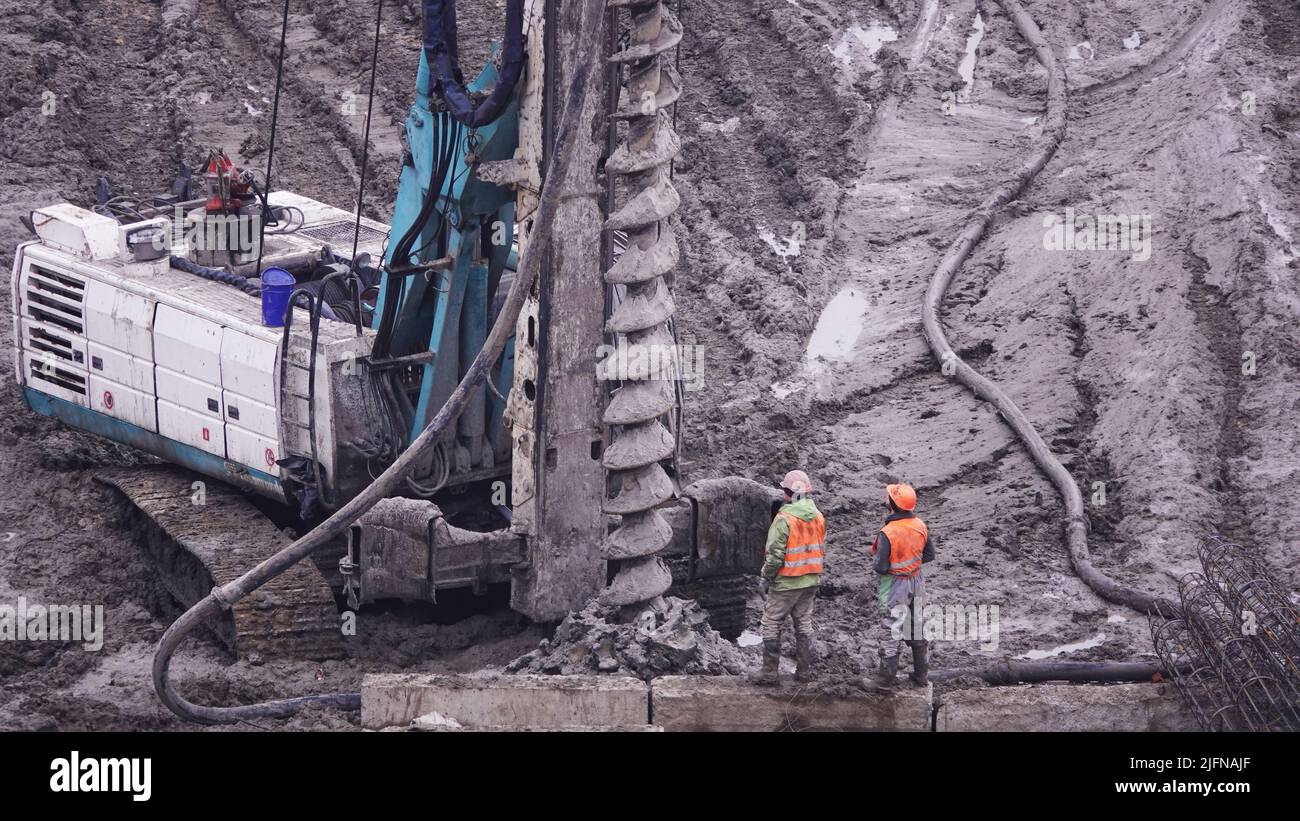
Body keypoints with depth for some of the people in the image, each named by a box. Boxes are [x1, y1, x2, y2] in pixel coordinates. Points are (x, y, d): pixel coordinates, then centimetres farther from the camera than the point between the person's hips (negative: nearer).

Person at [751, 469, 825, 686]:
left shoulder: (784, 519, -20)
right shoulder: (818, 517, 2)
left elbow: (775, 554, -19)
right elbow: (822, 550, 11)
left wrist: (767, 575, -3)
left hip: (786, 582, -7)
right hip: (810, 582, 7)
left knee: (771, 625, 3)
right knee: (804, 624, 16)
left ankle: (770, 672, 3)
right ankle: (805, 670, 19)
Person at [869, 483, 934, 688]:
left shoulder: (888, 533, -26)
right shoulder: (920, 525, -7)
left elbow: (881, 567, -24)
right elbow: (929, 555, 4)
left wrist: (878, 564, -2)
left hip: (895, 585, -6)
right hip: (916, 583, 6)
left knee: (890, 631, 7)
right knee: (917, 627, 19)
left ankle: (886, 677, 15)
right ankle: (921, 674, 28)